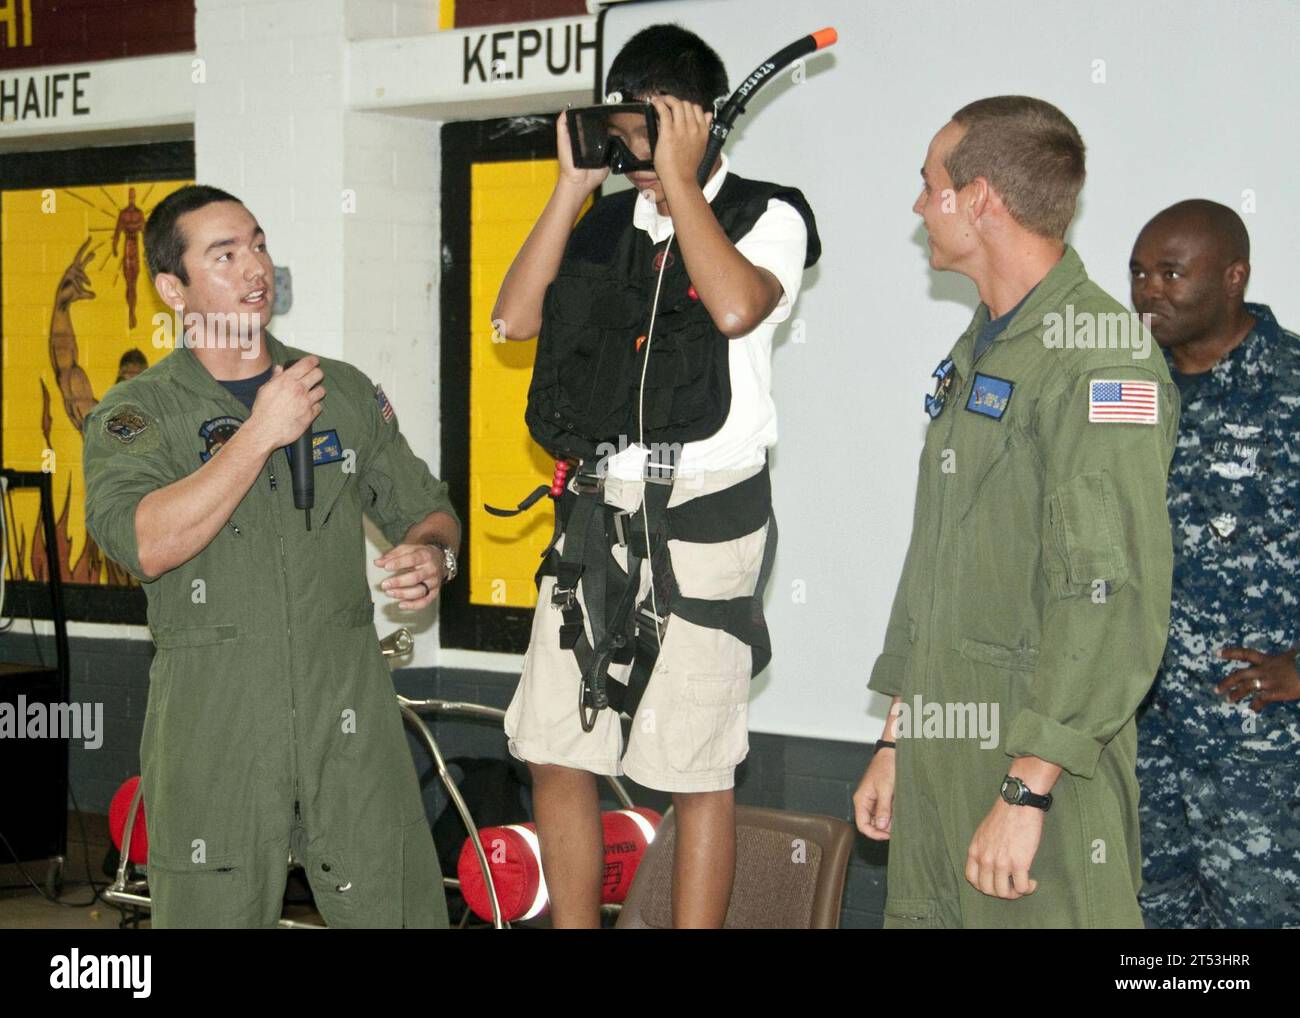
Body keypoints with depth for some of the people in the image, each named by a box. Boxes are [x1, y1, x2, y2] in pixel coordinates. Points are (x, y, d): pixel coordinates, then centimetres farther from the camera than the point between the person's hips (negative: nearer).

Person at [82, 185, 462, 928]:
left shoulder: (346, 392, 12)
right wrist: (261, 435, -16)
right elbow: (146, 544, -17)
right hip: (211, 734, -2)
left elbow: (425, 508, 19)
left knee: (398, 909, 0)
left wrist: (432, 555, -5)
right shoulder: (135, 413, 1)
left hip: (352, 721, 2)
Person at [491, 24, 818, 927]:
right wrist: (573, 186, 1)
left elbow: (737, 307, -23)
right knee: (555, 754, 8)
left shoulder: (767, 217, -2)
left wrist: (679, 178, -14)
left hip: (703, 519, -5)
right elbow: (515, 318, 2)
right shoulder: (606, 224, 12)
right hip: (593, 515, 6)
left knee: (698, 773, 0)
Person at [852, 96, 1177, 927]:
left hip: (1042, 766, -8)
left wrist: (1027, 790, -22)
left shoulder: (1101, 362, -14)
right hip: (941, 753, 8)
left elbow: (1114, 601, -21)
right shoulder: (978, 353, 17)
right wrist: (896, 742, 19)